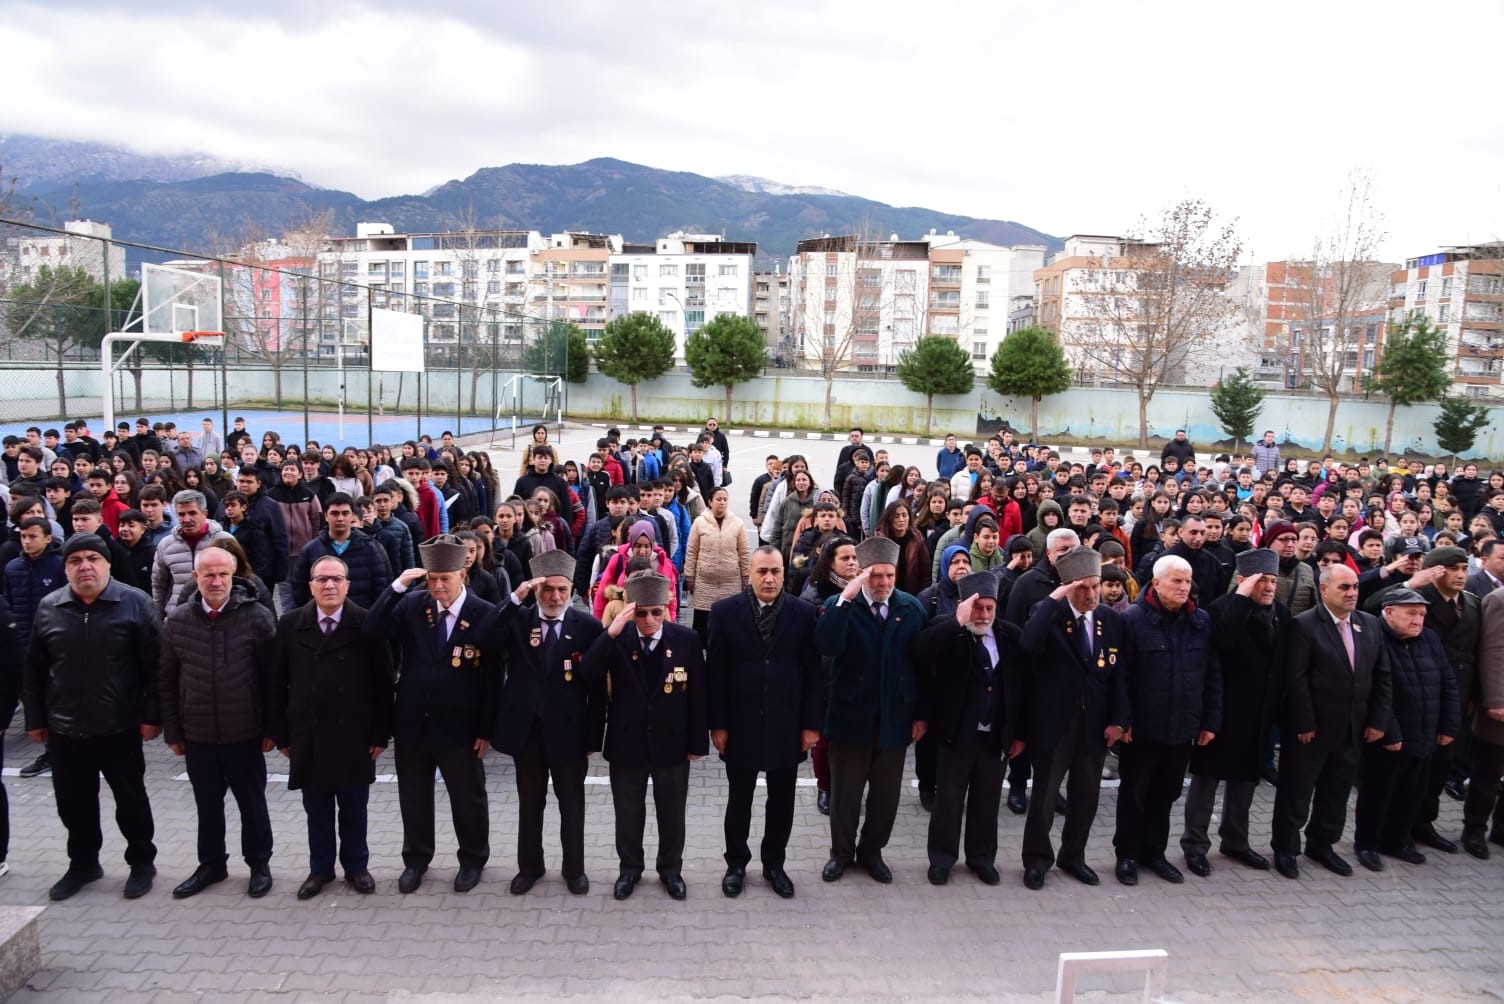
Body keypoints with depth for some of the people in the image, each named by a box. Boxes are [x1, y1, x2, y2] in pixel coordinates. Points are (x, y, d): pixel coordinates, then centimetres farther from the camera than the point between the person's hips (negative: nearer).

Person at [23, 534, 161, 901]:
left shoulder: (135, 603, -8)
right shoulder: (48, 607, 2)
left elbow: (155, 665, -8)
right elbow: (34, 670, 9)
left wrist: (152, 716, -11)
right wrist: (35, 719, 7)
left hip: (120, 728, -3)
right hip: (64, 729, 3)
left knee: (131, 799, 10)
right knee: (73, 803, 14)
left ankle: (142, 862, 27)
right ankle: (83, 864, 33)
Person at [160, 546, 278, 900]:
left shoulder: (256, 616, -9)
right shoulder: (177, 620, 0)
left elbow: (272, 675, -6)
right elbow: (167, 681, 6)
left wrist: (271, 727, -7)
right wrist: (172, 731, 5)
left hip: (245, 734, -3)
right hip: (197, 735, 3)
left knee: (252, 802, 12)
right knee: (207, 804, 17)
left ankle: (259, 864, 28)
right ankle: (211, 864, 34)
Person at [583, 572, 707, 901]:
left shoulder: (687, 639, -10)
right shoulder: (616, 639, -10)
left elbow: (698, 694, -5)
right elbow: (588, 675, -24)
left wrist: (697, 742, -3)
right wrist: (610, 633, -35)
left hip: (672, 743, 0)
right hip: (626, 743, 0)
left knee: (672, 812, 17)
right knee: (628, 812, 17)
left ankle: (671, 868, 38)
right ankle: (629, 868, 39)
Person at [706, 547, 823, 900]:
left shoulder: (804, 613, -4)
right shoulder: (725, 611, -6)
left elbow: (813, 672, -2)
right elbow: (716, 672, -5)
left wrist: (812, 723, -4)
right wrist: (717, 723, -6)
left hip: (786, 724, 1)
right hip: (741, 723, -1)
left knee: (781, 800, 14)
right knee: (739, 799, 13)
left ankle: (774, 863, 33)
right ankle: (736, 864, 32)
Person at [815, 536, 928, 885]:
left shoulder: (912, 608, -1)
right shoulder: (840, 605, -7)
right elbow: (826, 646, -27)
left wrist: (921, 713, 3)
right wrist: (846, 598, -32)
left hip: (895, 718, 2)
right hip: (851, 716, -2)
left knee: (886, 795, 14)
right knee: (844, 793, 12)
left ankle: (872, 851, 34)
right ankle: (841, 852, 31)